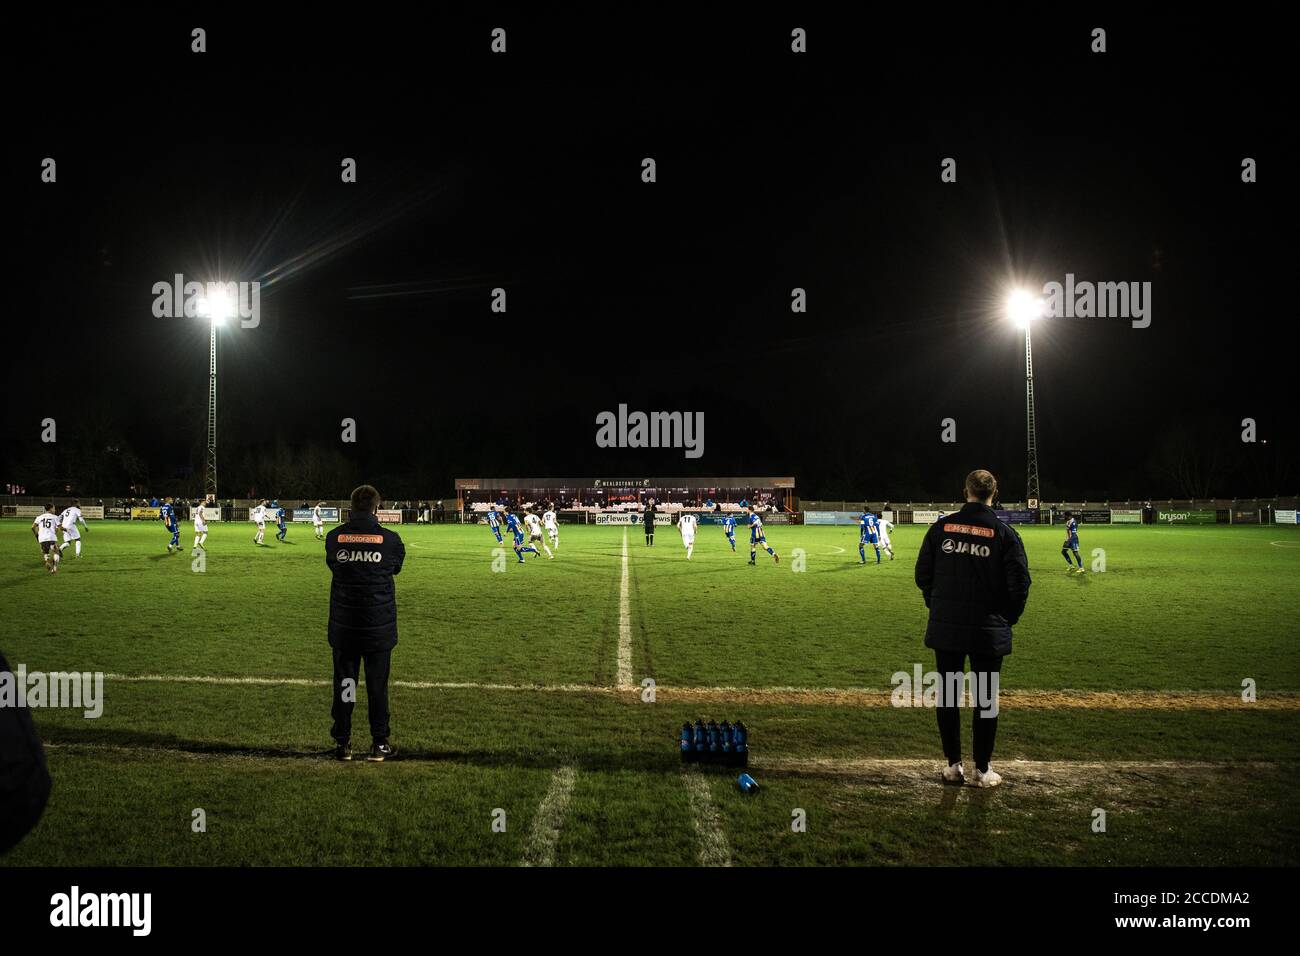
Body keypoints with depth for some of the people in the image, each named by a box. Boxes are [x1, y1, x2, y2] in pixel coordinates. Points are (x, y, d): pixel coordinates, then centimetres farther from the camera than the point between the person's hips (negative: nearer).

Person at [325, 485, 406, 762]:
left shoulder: (334, 537, -4)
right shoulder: (389, 538, -9)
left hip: (343, 625, 1)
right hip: (379, 625, -1)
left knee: (344, 683, 11)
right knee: (377, 685, 9)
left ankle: (342, 743, 16)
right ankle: (379, 744, 15)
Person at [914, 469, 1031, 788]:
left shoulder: (941, 527, -1)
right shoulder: (1004, 533, -7)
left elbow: (923, 575, 3)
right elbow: (1020, 583, -8)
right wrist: (1007, 618, 7)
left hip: (945, 627, 2)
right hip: (989, 631, -1)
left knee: (948, 695, 11)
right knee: (986, 700, 9)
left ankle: (953, 765, 18)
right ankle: (983, 769, 15)